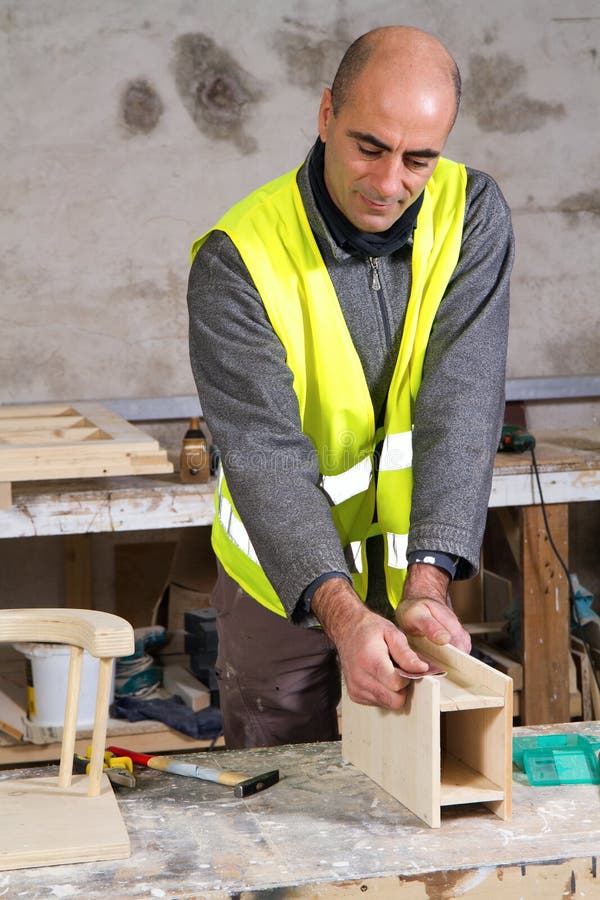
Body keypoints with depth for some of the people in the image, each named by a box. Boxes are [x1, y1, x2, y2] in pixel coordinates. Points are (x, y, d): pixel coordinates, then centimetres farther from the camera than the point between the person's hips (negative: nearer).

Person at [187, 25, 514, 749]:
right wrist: (343, 614, -43)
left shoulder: (472, 214, -14)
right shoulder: (237, 259, -23)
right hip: (284, 582, -2)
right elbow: (265, 458, -30)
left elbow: (461, 406, -23)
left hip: (417, 574, 3)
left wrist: (428, 583, -34)